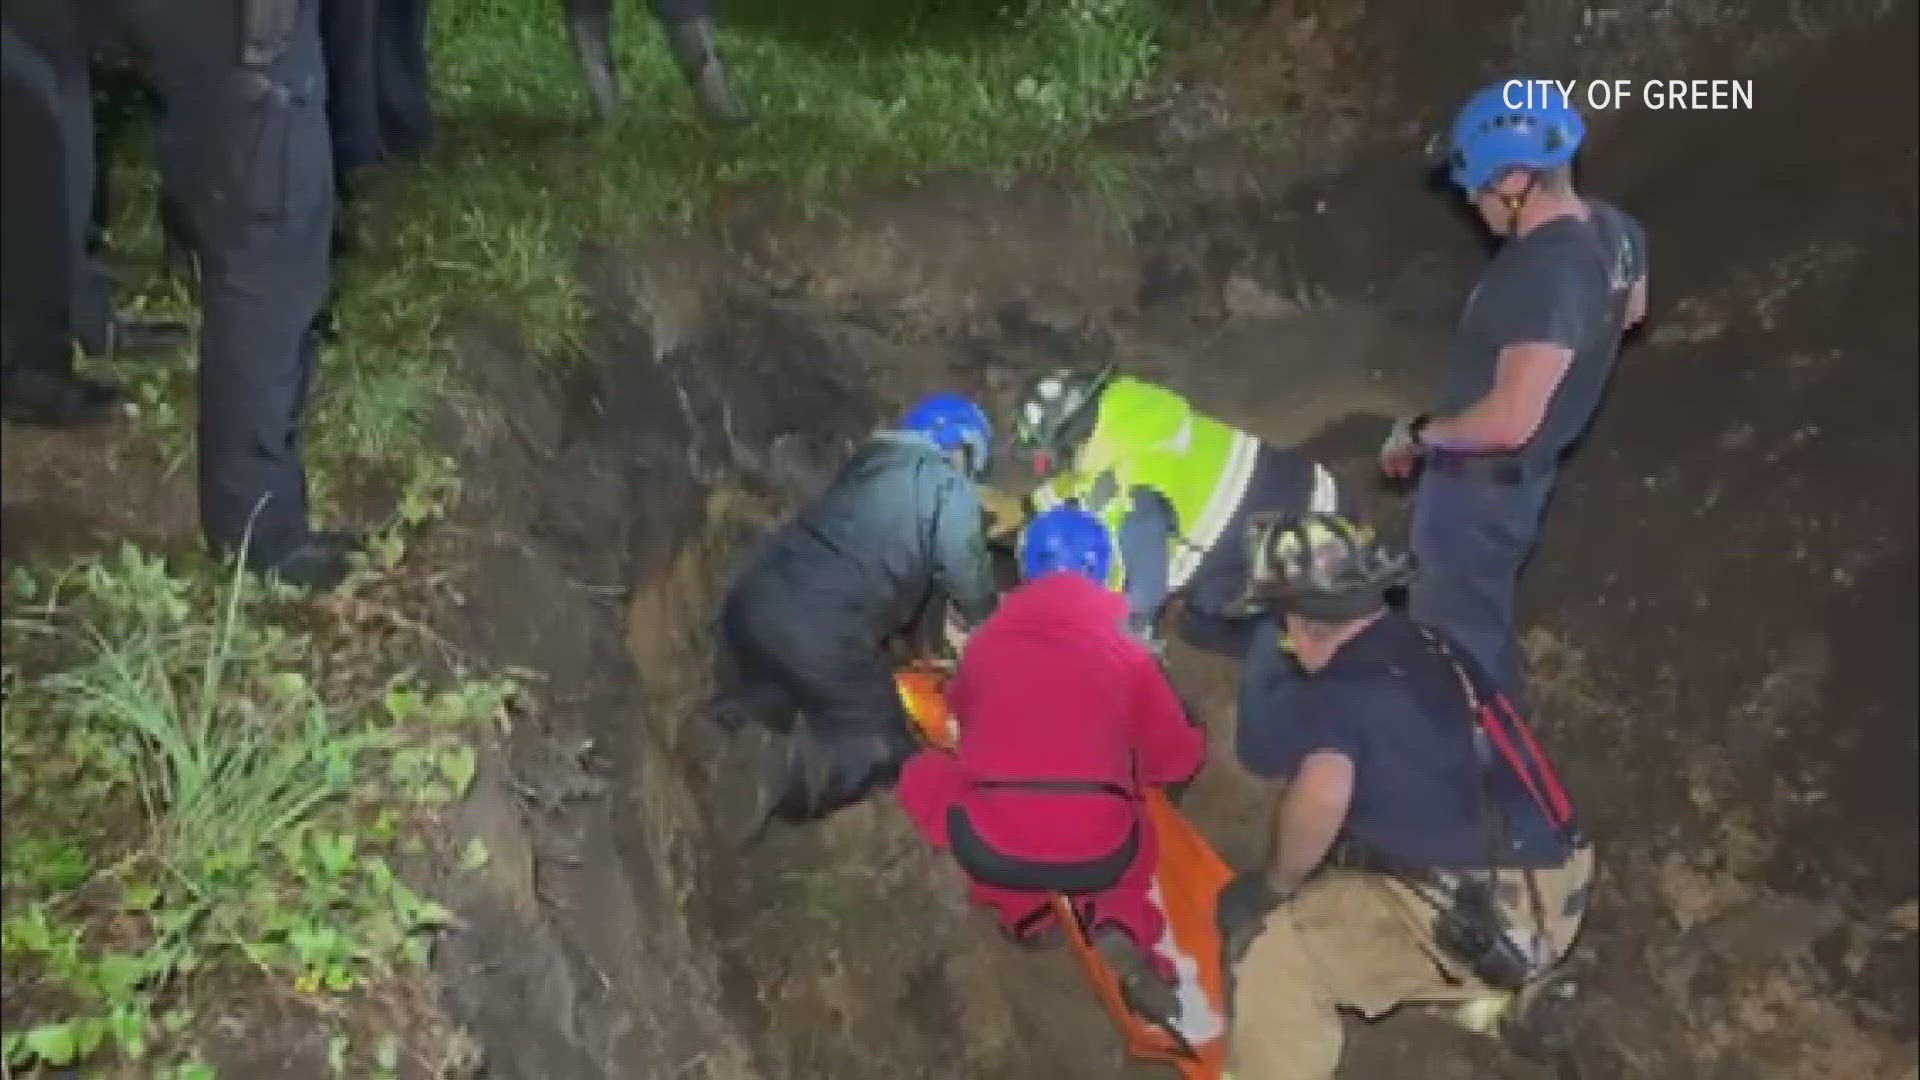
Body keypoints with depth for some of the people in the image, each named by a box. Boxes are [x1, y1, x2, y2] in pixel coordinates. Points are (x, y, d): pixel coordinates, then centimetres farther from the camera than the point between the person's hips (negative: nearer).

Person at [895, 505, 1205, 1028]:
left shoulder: (988, 637, 13)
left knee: (923, 772, 27)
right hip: (1100, 855, 1)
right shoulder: (1126, 650, 10)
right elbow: (1179, 760, 19)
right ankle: (1118, 927, 3)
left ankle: (1025, 908, 11)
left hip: (992, 848, 0)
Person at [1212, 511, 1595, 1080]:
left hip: (1486, 913, -9)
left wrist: (1272, 884, -16)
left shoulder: (1343, 684, -15)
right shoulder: (1429, 646, 9)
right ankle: (1500, 989, 29)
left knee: (1270, 951, -6)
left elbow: (1322, 792, -34)